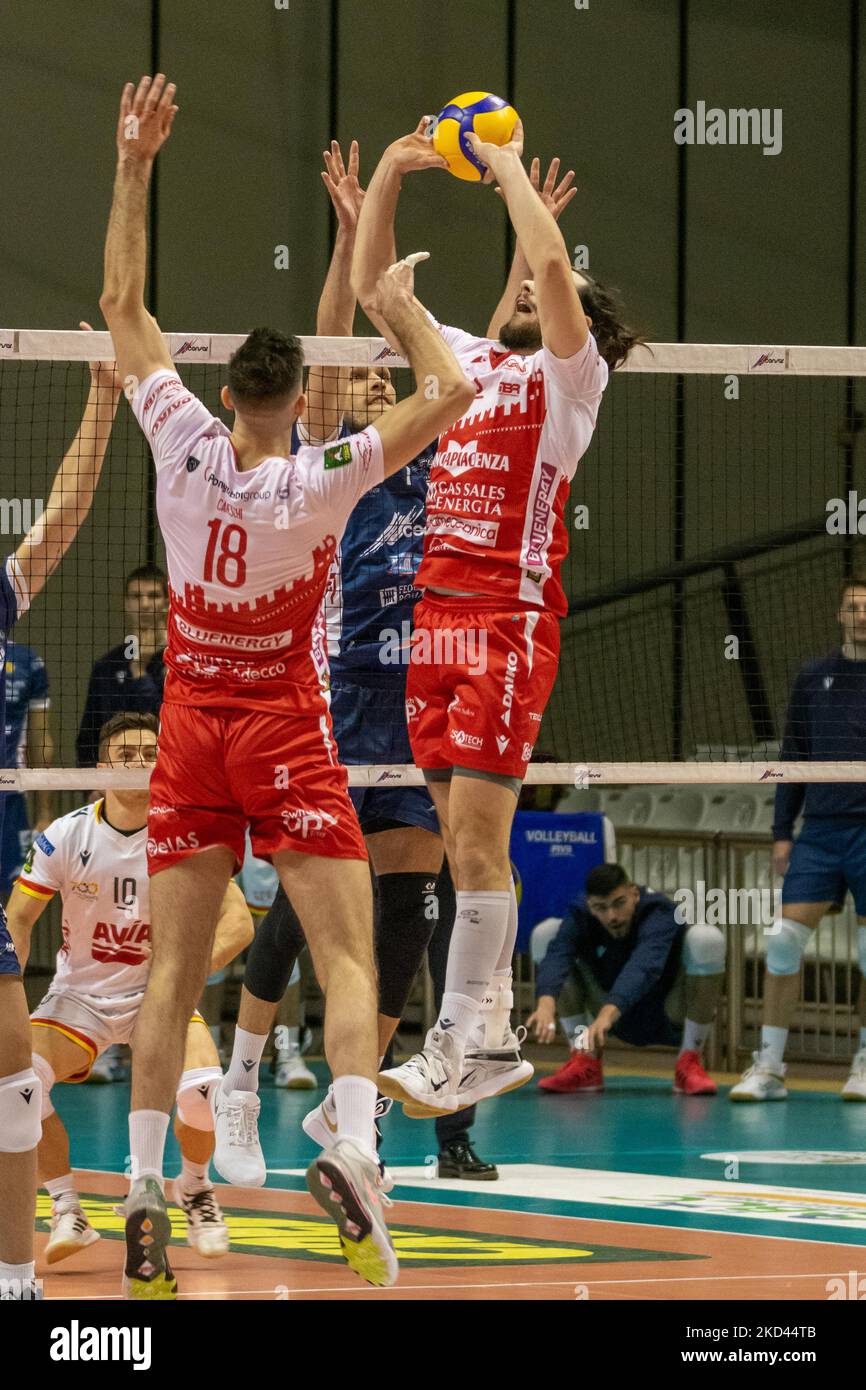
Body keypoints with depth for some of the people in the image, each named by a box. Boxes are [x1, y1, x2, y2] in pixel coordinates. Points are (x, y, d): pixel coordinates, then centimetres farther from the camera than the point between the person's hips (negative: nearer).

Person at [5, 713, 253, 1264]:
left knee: (203, 1086, -29)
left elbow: (238, 922, -14)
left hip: (159, 992, -1)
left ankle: (195, 1188, 5)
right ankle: (67, 1209, -8)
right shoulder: (67, 836, -8)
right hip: (79, 994, 1)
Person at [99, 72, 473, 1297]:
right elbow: (448, 392, -14)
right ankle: (352, 1146, -29)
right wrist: (403, 307, 0)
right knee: (348, 961, -6)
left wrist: (134, 166, 2)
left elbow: (123, 308, 2)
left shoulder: (184, 449, -7)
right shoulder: (318, 484, -15)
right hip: (286, 735, -3)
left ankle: (143, 1188, 0)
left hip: (192, 733, 3)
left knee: (174, 973, 5)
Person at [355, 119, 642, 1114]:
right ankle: (494, 1036, 10)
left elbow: (551, 263, -16)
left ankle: (462, 1045, -11)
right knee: (463, 840, 6)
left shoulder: (568, 375, 0)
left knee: (478, 839, -10)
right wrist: (390, 175, 14)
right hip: (437, 614, 7)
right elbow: (371, 287, 24)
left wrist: (509, 168, -4)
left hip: (509, 618, -7)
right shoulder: (468, 361, 19)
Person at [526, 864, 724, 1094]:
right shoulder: (580, 916, -16)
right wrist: (546, 1003, -58)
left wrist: (607, 1014, -63)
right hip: (622, 1022, 3)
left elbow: (643, 966, -46)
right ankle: (585, 1065, -8)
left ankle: (689, 1064, -17)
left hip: (671, 1022, -3)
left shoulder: (660, 913, -27)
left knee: (706, 937, -31)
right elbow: (555, 957, -36)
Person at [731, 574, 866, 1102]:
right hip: (820, 830, 2)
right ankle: (769, 1067, -2)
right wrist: (782, 831, 9)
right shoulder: (814, 677, 11)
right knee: (784, 940, -7)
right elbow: (794, 757, 14)